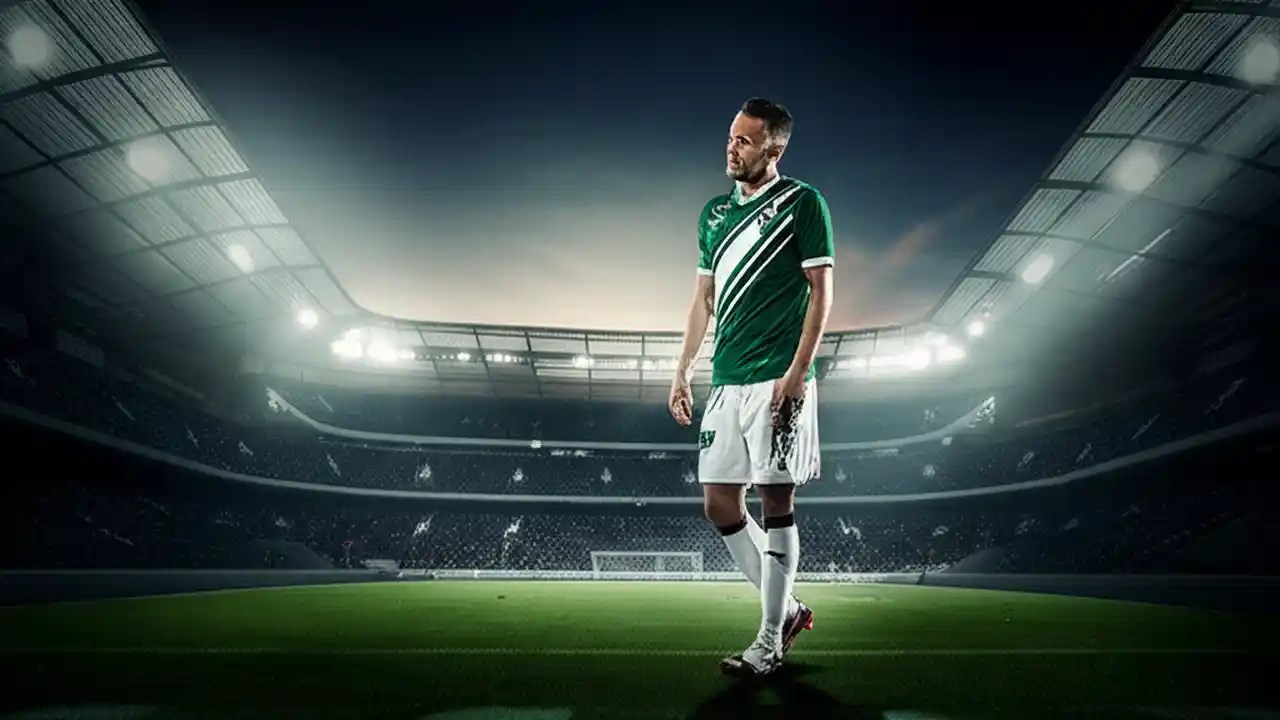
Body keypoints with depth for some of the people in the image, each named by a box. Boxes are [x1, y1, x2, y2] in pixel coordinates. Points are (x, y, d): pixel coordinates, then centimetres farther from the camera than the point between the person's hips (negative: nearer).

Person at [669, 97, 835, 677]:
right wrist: (683, 371, 14)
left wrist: (797, 373, -14)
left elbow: (821, 291, -6)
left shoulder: (802, 202, -2)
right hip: (726, 381, 7)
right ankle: (786, 608, 23)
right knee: (719, 504, 6)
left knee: (775, 503, -3)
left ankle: (770, 642, 9)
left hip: (777, 380, -7)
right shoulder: (715, 212, 16)